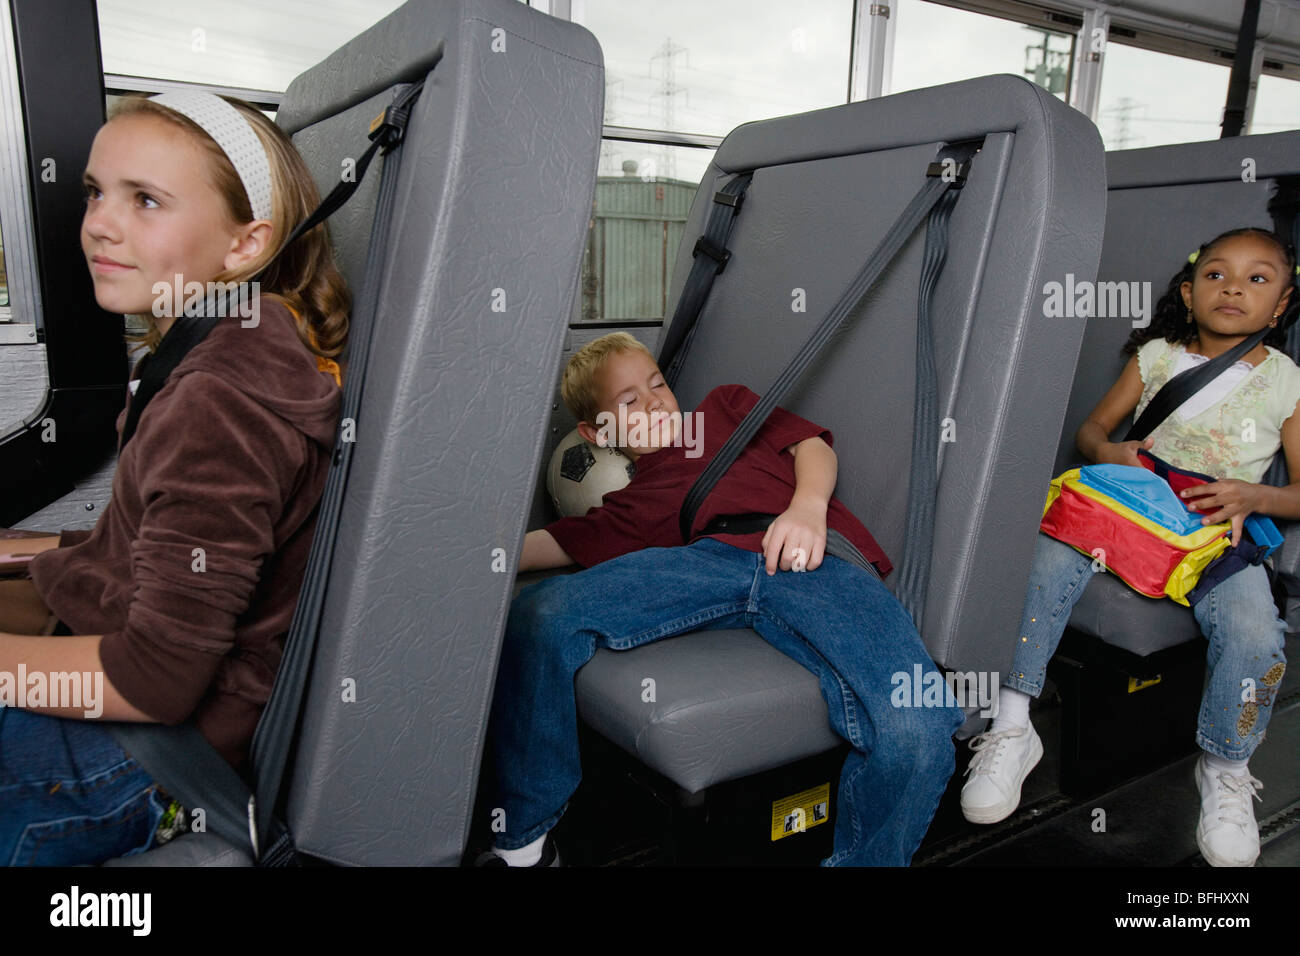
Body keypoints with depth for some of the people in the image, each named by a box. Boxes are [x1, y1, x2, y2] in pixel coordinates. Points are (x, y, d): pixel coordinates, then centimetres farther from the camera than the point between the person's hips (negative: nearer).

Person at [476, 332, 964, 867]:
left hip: (815, 559, 0)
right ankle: (521, 843, -7)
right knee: (537, 619, -25)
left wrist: (808, 506, 3)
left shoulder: (727, 406, 37)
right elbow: (553, 543, 20)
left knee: (916, 732, -29)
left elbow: (810, 443, 25)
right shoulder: (625, 506, 33)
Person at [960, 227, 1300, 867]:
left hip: (1219, 532, 0)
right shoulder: (1156, 355, 9)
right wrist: (1108, 452, -11)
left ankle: (1225, 772, 2)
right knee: (1050, 556, -31)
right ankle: (1012, 729, -22)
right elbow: (1091, 428, 13)